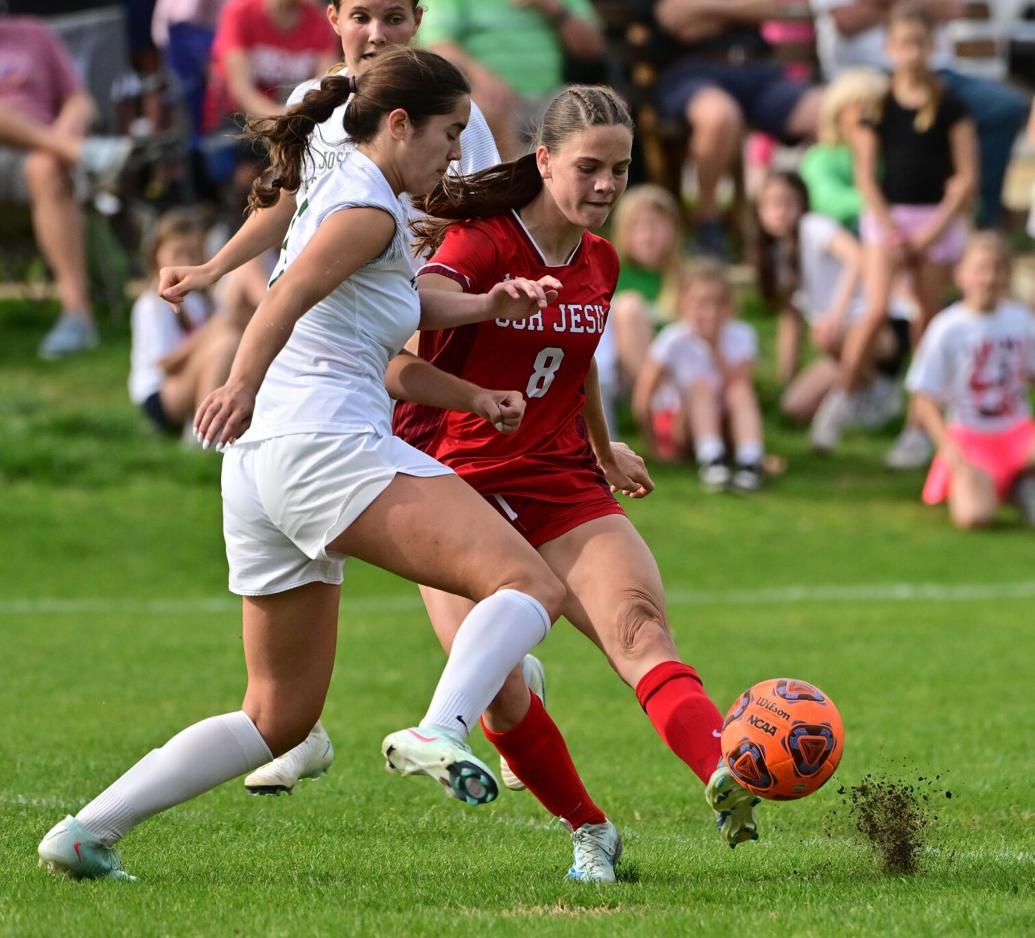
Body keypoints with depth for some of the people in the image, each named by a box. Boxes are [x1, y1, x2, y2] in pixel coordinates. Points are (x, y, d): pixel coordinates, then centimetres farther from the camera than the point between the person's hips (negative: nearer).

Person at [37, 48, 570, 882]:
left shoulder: (340, 201, 28)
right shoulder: (368, 207, -1)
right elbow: (290, 297, -19)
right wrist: (244, 385, -34)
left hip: (261, 469, 10)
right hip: (328, 445, -10)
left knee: (279, 718, 16)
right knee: (532, 586, -19)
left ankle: (86, 833, 11)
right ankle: (440, 735, -43)